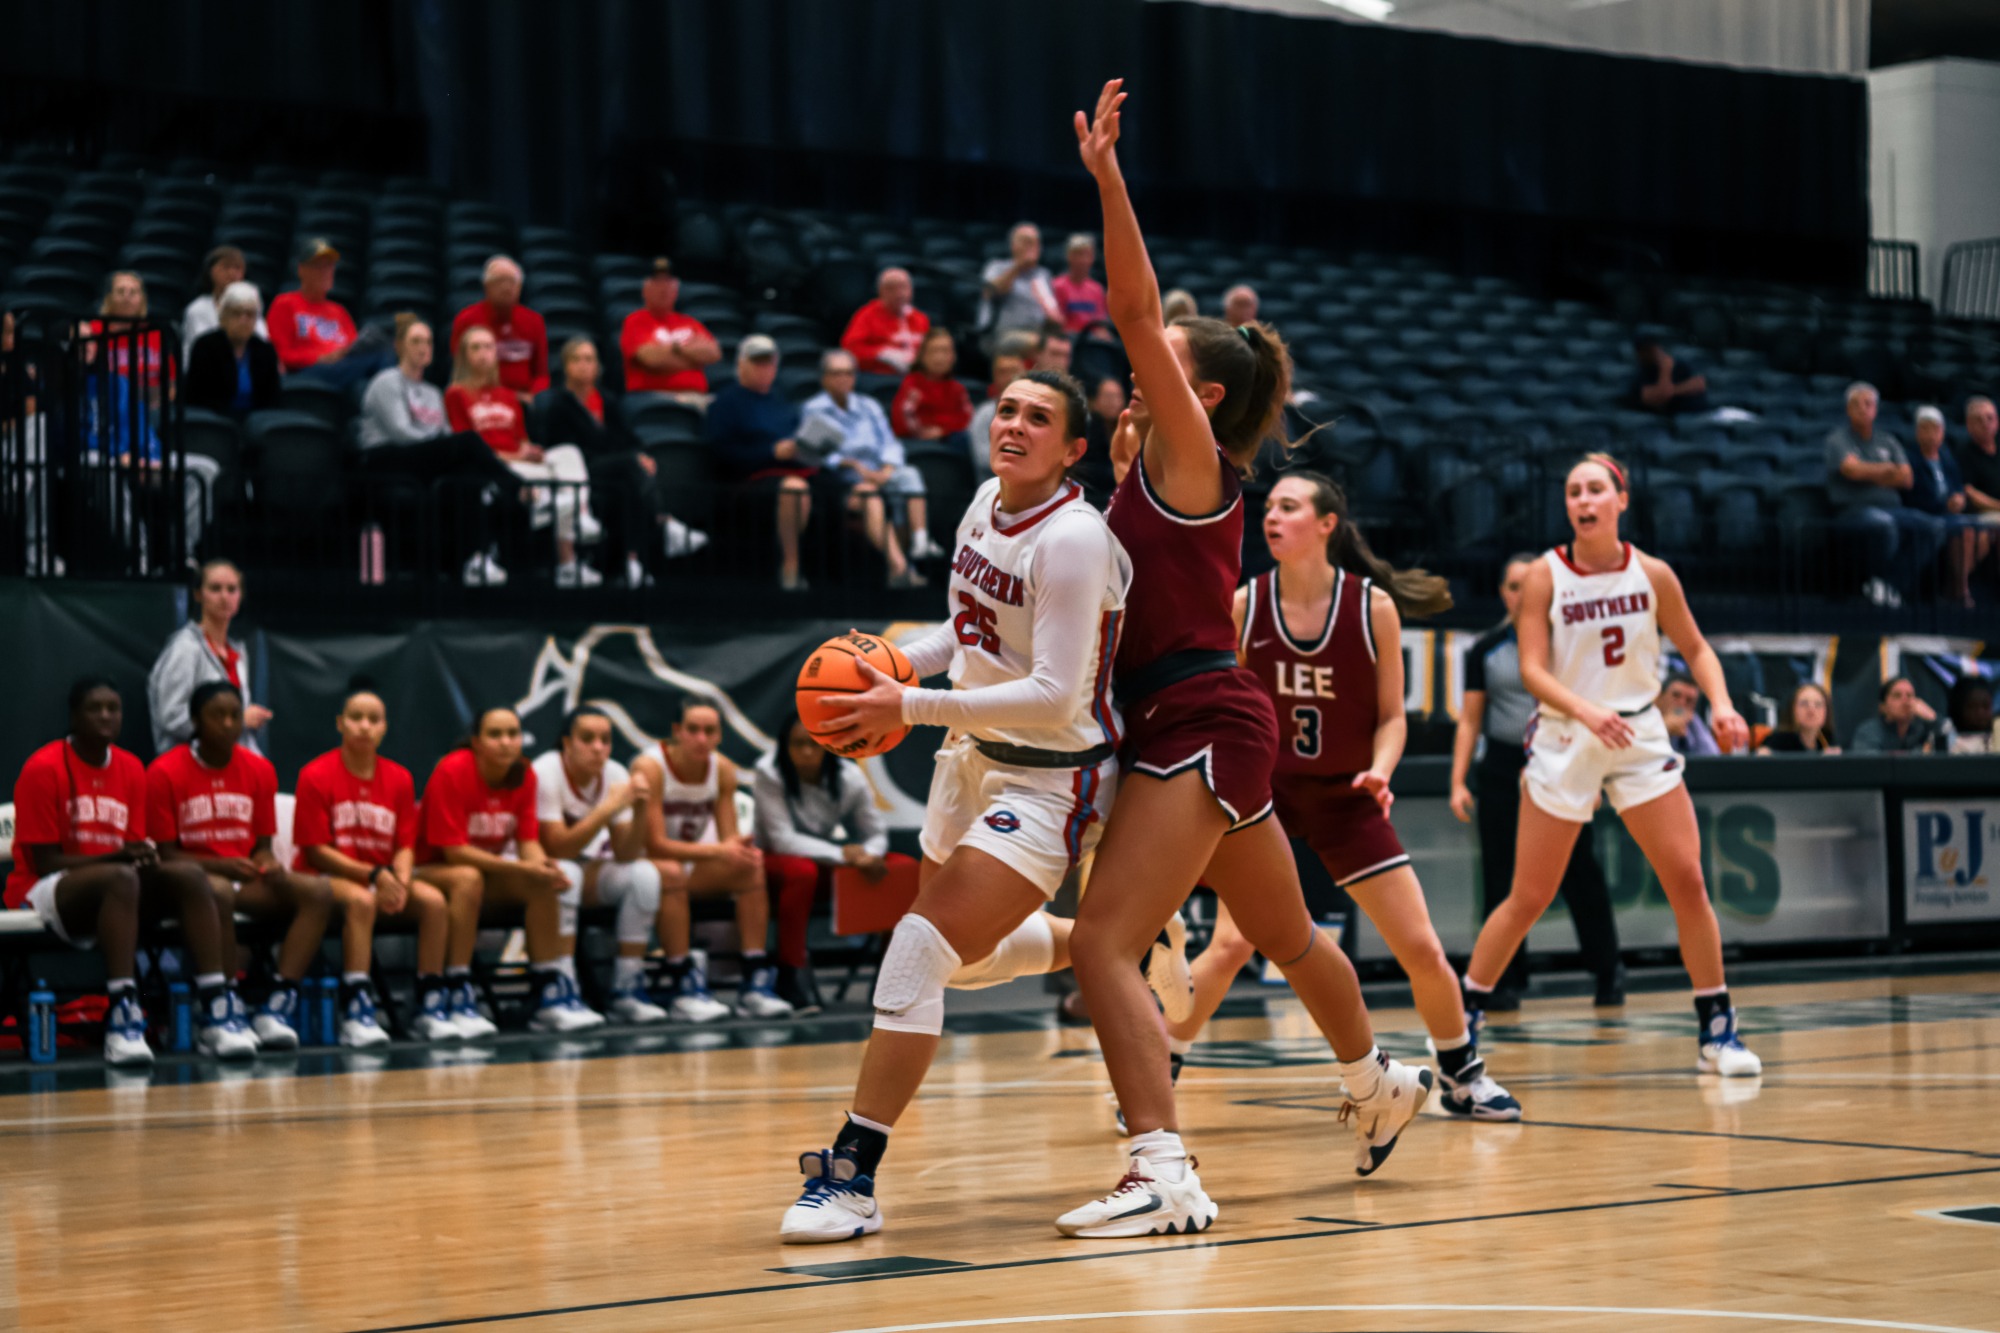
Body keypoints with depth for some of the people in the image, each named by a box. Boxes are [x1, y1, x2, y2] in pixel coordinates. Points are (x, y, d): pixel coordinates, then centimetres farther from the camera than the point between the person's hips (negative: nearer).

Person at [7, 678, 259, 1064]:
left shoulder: (131, 769, 8)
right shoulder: (44, 768, -9)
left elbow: (135, 847, 9)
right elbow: (44, 861, -12)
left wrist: (144, 857, -16)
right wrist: (115, 857, -24)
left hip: (115, 884, 6)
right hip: (43, 892, -6)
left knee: (189, 876, -19)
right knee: (120, 878, -37)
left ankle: (215, 1009, -29)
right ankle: (122, 1017, -48)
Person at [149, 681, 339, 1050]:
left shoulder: (259, 770, 8)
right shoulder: (165, 772, -5)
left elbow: (263, 845, 12)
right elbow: (166, 853, -6)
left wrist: (269, 866, -13)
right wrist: (220, 865, -22)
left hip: (247, 879, 5)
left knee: (318, 891, -21)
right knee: (217, 892, -41)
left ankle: (277, 1007, -32)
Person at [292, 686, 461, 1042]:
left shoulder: (399, 778, 6)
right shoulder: (316, 776, -8)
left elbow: (405, 846, 5)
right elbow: (316, 851, -10)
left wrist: (401, 882, -18)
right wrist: (375, 875, -18)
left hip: (385, 878, 5)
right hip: (326, 878, -5)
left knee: (434, 900, -22)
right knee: (361, 899, -38)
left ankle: (431, 1007, -15)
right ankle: (354, 1010, -38)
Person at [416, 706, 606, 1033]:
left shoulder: (524, 775, -4)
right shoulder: (452, 772, -22)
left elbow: (528, 841, -4)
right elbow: (454, 850, -24)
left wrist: (544, 865, -29)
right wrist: (520, 868, -31)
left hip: (491, 868, 6)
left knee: (544, 884, -18)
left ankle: (551, 994, -15)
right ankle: (459, 1000, -36)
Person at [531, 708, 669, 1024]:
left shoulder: (615, 774, -6)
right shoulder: (545, 773, -21)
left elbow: (625, 855, -10)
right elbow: (558, 849, -28)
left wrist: (640, 811, -27)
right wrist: (610, 807, -33)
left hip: (590, 871, 5)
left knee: (645, 874, -20)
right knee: (564, 873, -37)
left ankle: (627, 990, -16)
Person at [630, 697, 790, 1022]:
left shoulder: (722, 769, -4)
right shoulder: (650, 768, -22)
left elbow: (730, 842, -5)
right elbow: (655, 845, -26)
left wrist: (743, 849, -30)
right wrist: (718, 851, -36)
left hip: (691, 862, 6)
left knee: (751, 868, -18)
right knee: (671, 872, -38)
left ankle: (755, 983, -19)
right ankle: (685, 988, -34)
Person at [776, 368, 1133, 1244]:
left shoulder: (1072, 541, -24)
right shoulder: (988, 500, 1)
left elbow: (1056, 695, -28)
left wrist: (910, 709, -30)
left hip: (1053, 776, -9)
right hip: (977, 755, 9)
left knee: (924, 946, -19)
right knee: (963, 956, 23)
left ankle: (852, 1174, -14)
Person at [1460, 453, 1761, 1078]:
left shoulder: (1652, 574, -2)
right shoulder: (1545, 576, -8)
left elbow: (1695, 647, 9)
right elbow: (1532, 670, -15)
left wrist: (1721, 703, -9)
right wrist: (1585, 710, -32)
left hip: (1641, 735, 2)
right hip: (1564, 742, -2)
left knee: (1687, 881, -5)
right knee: (1529, 897, -1)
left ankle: (1717, 1030, 5)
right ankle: (1463, 1021, 13)